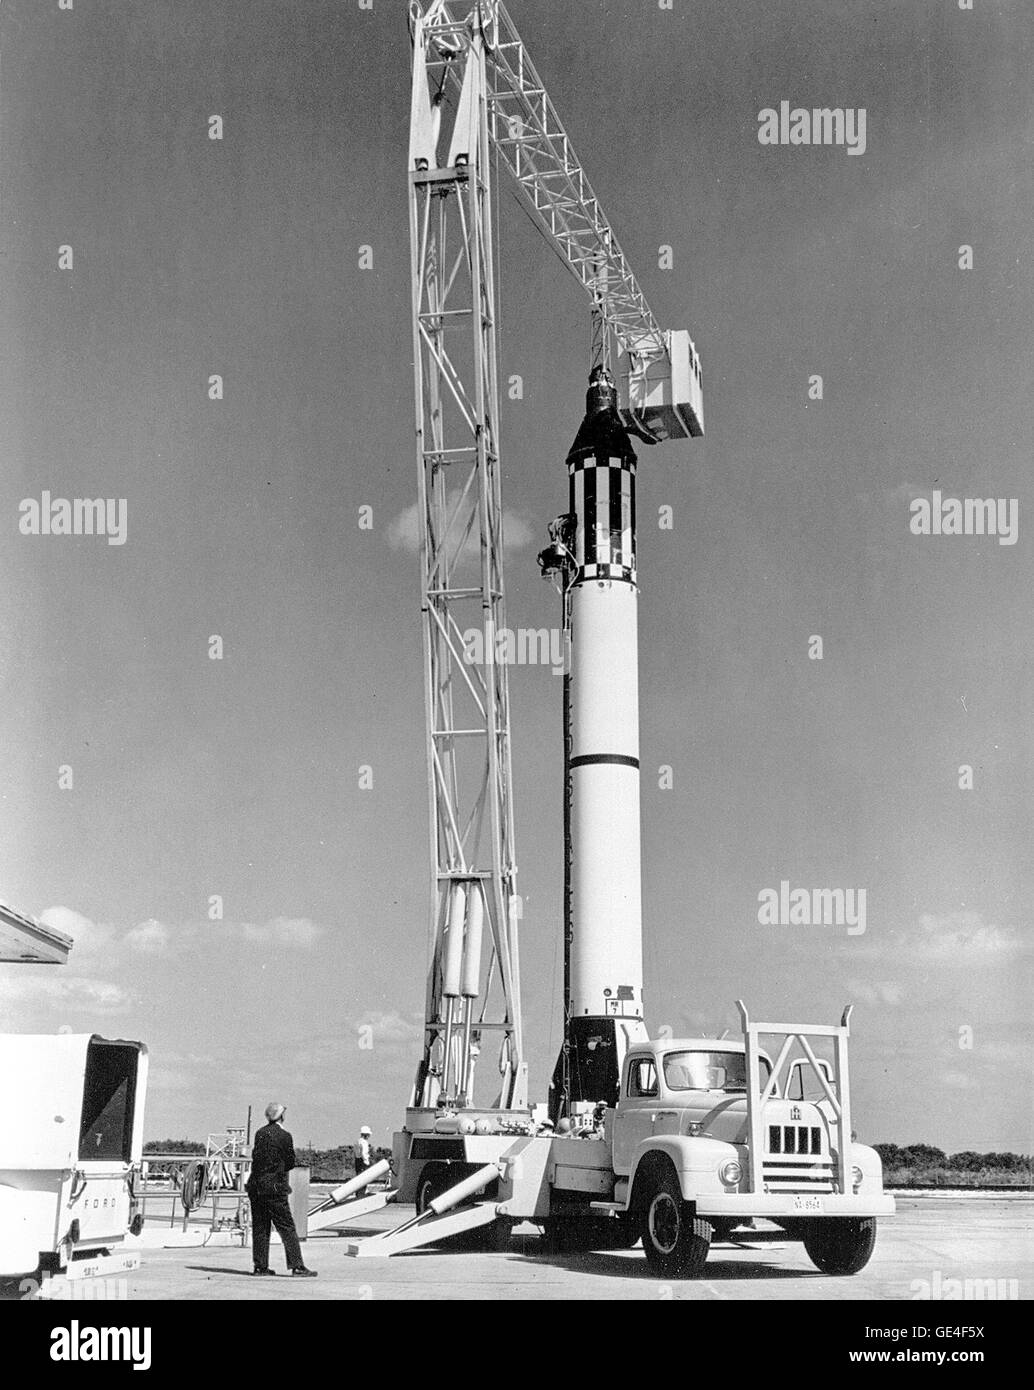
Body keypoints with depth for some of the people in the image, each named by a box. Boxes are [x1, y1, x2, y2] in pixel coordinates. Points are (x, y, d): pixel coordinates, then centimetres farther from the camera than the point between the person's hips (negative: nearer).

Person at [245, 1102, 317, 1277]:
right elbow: (290, 1163, -2)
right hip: (274, 1186, -6)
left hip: (256, 1184, 6)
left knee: (260, 1227, 11)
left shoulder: (260, 1133, 9)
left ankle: (260, 1265, 13)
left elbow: (255, 1157, 11)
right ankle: (297, 1265, -5)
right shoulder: (284, 1136, -9)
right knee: (287, 1228, -3)